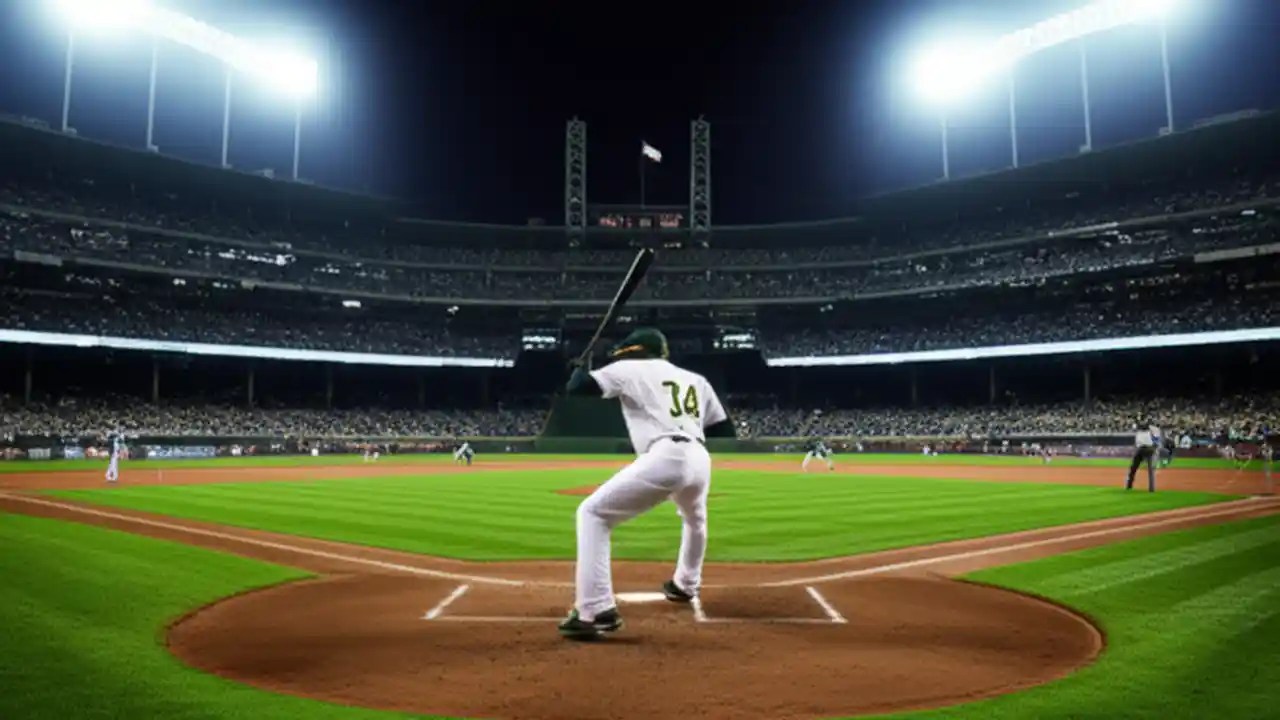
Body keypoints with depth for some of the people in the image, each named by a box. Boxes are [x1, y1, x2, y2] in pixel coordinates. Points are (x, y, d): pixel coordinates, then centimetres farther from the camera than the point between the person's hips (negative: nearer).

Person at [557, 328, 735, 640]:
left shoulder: (631, 369, 12)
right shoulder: (696, 380, 26)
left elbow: (576, 388, 5)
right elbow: (725, 432, 21)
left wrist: (579, 369, 27)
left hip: (664, 458, -6)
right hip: (699, 460, 6)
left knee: (592, 514, 4)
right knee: (694, 518, 39)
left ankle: (596, 611, -8)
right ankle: (685, 585, 57)